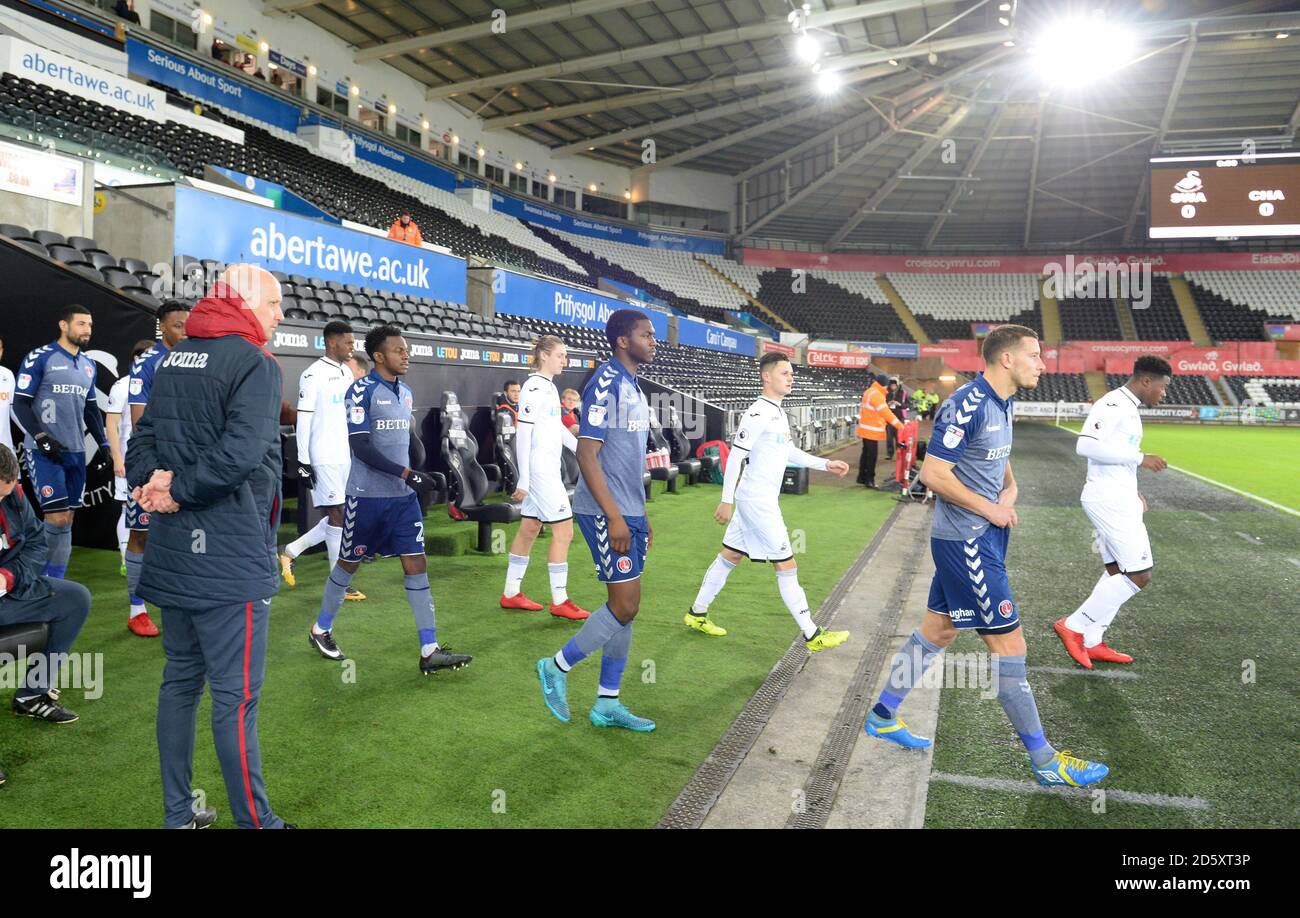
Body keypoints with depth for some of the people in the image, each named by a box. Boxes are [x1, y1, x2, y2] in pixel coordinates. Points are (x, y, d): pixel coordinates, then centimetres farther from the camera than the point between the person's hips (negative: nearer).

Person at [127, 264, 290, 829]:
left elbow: (143, 437, 10)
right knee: (236, 696, -2)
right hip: (229, 555, -8)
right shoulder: (254, 363, -11)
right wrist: (179, 490, -13)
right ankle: (253, 820, 9)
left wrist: (151, 481, -6)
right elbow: (240, 452, -24)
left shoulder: (174, 358, 15)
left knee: (181, 679, 16)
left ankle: (177, 814, 27)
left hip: (175, 550, 9)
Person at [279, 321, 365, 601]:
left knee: (342, 515, 10)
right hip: (324, 458, -8)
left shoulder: (347, 373, 13)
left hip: (346, 456, 8)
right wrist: (303, 462, -15)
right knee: (337, 515, -3)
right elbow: (303, 421, -13)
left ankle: (290, 551, 25)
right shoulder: (313, 375, -11)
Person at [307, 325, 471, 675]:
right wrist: (407, 474, -23)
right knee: (349, 563, 10)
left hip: (403, 496, 6)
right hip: (366, 495, -6)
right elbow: (360, 447, -19)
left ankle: (430, 651, 1)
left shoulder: (407, 393, 10)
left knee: (417, 564, -1)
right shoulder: (362, 390, -12)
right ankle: (321, 630, 33)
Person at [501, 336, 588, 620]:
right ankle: (559, 602, 3)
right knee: (563, 530, -6)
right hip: (539, 471, -10)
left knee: (530, 528, 14)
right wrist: (523, 480, -19)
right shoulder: (534, 387, -15)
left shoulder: (549, 386, 13)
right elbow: (522, 435, -18)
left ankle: (511, 594, 23)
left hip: (549, 469, 10)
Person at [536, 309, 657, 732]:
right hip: (606, 514, -9)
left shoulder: (632, 387, 15)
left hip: (628, 513, 9)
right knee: (624, 606, -7)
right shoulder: (605, 382, -14)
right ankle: (557, 667, 12)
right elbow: (587, 454, -19)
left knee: (626, 607, 10)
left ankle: (607, 704, 19)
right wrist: (614, 516, -22)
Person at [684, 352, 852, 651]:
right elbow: (734, 457, -19)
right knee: (786, 565, -4)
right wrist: (727, 501, -19)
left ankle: (697, 614, 28)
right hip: (758, 501, -10)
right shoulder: (758, 414, -18)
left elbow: (789, 452, 22)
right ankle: (811, 635, 4)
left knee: (730, 556, 16)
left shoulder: (778, 413, 12)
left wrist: (825, 464, 15)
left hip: (754, 500, 10)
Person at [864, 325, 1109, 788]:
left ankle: (883, 715, 30)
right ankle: (1045, 761, 10)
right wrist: (990, 509, -15)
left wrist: (1009, 489, 3)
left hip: (983, 537, 10)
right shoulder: (966, 405, -20)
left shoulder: (1003, 405, 11)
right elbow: (933, 473, -22)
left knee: (938, 629, 17)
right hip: (964, 541, -10)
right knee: (1008, 643, -3)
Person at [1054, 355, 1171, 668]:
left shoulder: (1128, 409, 18)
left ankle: (1092, 642, 19)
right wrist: (1139, 458, -22)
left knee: (1117, 572, 14)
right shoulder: (1113, 404, -15)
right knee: (1139, 575, -8)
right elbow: (1086, 445, -27)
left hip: (1118, 500, 11)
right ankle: (1074, 626, -2)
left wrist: (1133, 493, 17)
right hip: (1110, 501, -11)